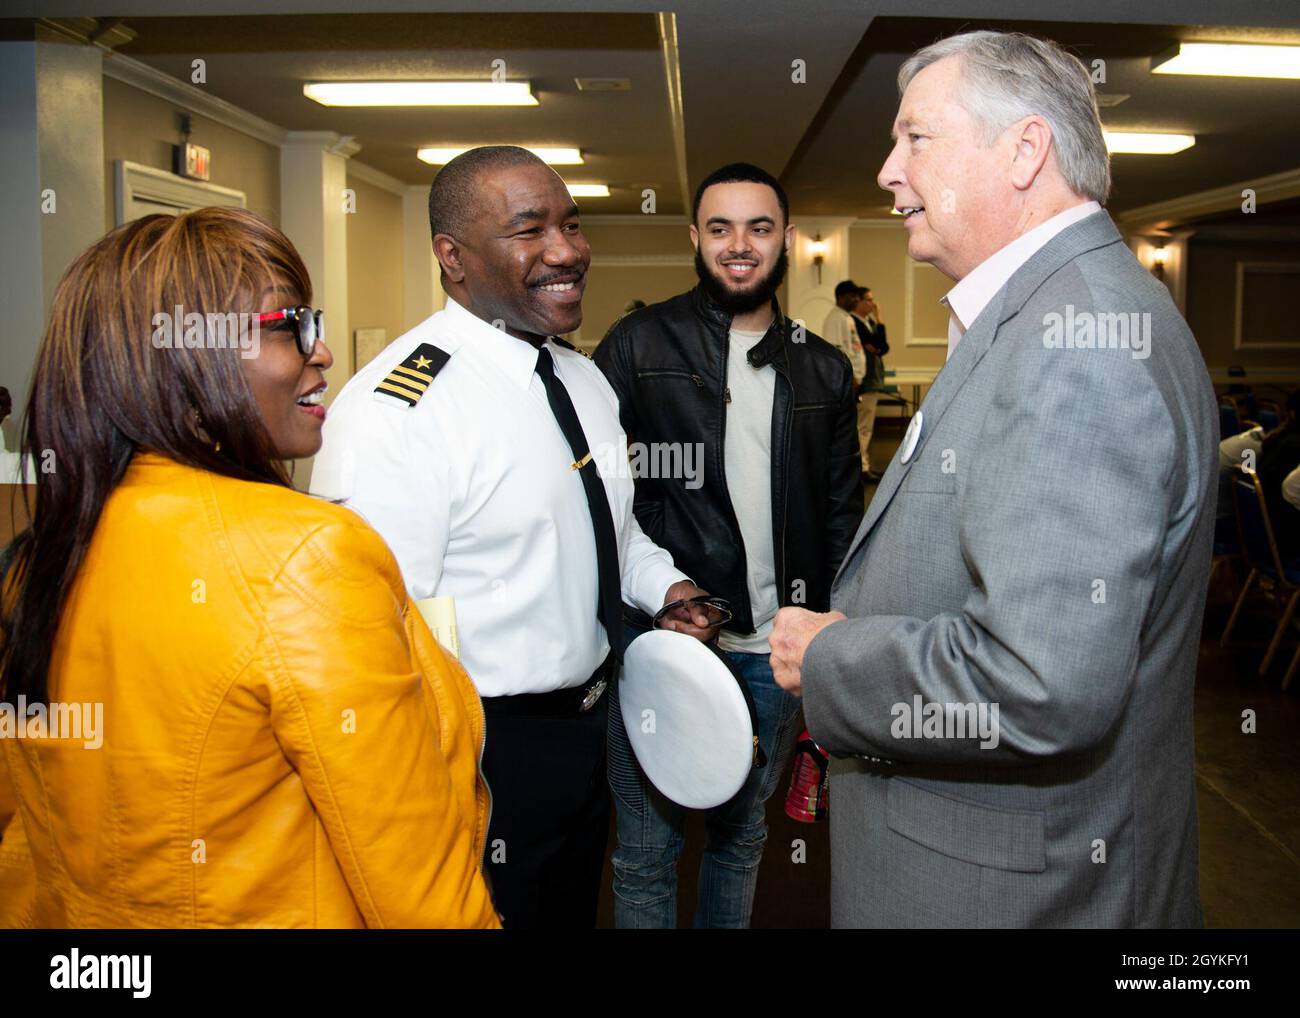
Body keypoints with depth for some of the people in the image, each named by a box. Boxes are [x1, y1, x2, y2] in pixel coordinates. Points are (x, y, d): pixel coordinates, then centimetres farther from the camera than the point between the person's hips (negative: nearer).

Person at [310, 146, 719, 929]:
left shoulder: (586, 380, 5)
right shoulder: (397, 410, -24)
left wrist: (664, 585, 0)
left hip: (591, 723, 8)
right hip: (485, 758, -8)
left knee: (576, 910, 26)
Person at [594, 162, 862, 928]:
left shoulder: (824, 370, 8)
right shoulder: (639, 345, -2)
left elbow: (842, 516, 10)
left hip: (774, 653, 3)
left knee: (742, 835, 20)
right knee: (648, 850, 9)